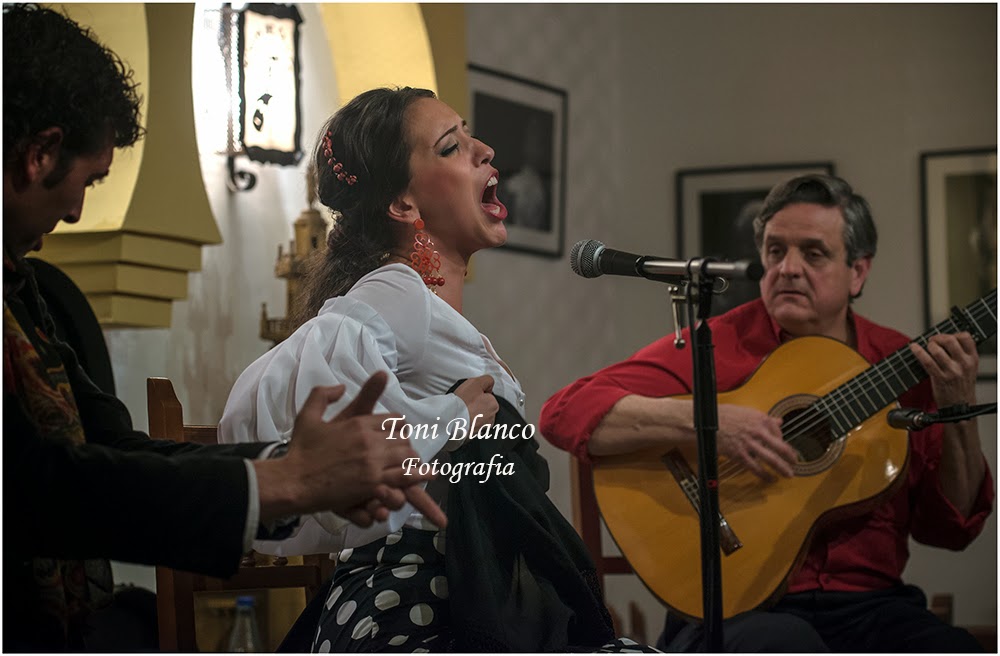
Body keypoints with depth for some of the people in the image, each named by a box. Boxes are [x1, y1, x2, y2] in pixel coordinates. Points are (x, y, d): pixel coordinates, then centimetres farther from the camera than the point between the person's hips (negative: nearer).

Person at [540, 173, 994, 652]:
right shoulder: (714, 348, 2)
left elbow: (950, 528, 11)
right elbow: (565, 414, -9)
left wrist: (959, 413, -5)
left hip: (868, 606, 4)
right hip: (734, 608, -3)